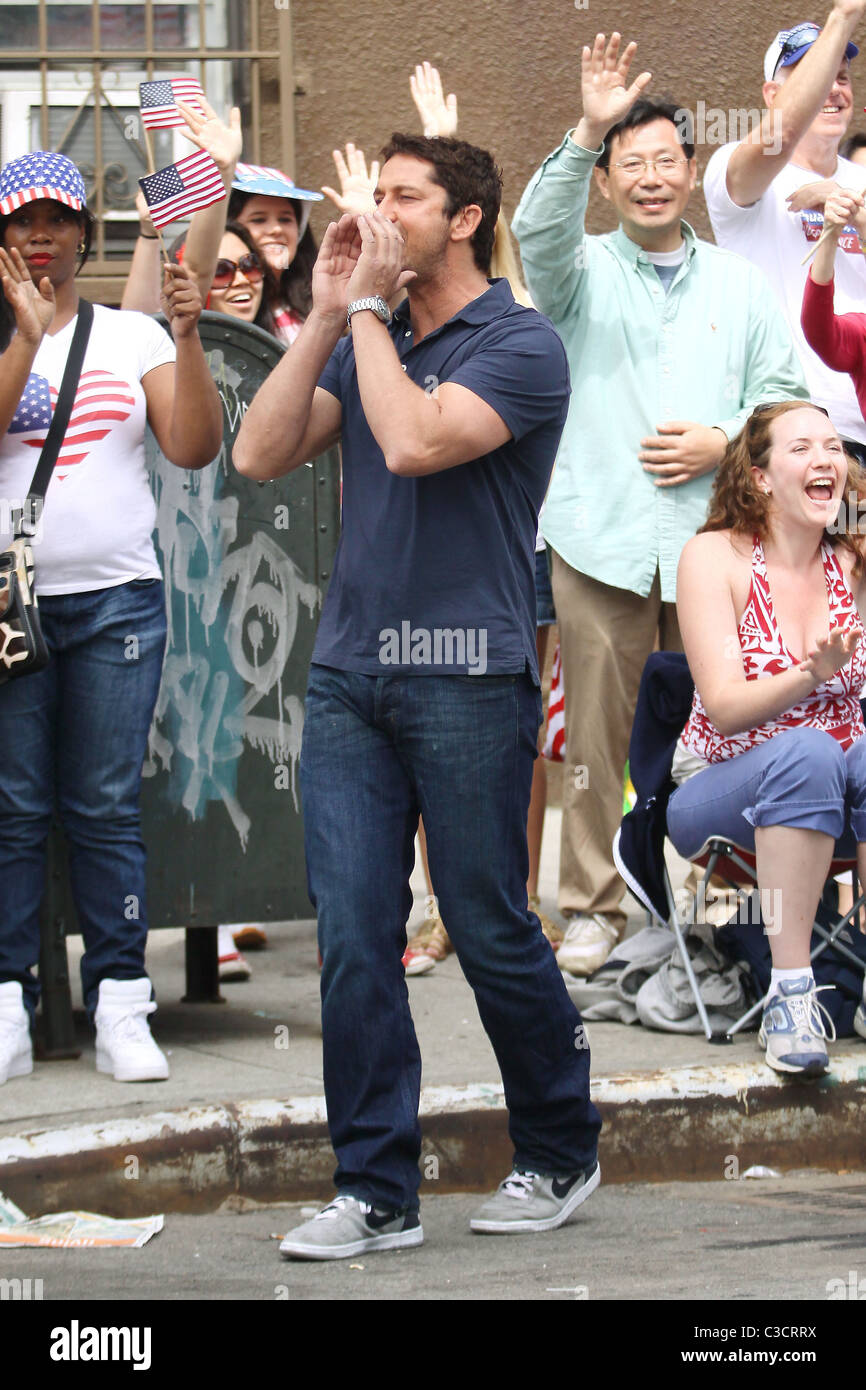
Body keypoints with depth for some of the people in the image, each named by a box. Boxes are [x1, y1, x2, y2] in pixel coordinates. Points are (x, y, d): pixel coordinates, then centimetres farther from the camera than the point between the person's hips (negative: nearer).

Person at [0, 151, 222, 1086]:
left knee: (106, 808, 1)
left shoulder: (132, 337, 9)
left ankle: (120, 1008, 5)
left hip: (116, 601, 1)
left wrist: (187, 337, -11)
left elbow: (194, 449, -1)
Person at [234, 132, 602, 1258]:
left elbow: (412, 442, -20)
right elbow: (262, 453, 4)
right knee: (354, 937, 0)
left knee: (490, 932, 2)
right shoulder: (365, 345, 16)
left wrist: (371, 311, -10)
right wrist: (328, 315, 0)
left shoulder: (520, 345, -5)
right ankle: (378, 1192, 5)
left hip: (468, 678, -6)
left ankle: (561, 1154, 21)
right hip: (349, 674, 6)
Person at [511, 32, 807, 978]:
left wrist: (721, 443, -5)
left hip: (710, 537, 2)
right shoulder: (582, 273, 7)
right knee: (597, 732, 0)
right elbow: (538, 230, -15)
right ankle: (594, 909, 9)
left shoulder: (737, 285, 14)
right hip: (600, 540, -1)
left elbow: (783, 392, 14)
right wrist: (589, 132, -28)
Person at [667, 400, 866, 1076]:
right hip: (724, 788, -3)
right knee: (806, 752, -35)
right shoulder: (715, 557, -5)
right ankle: (790, 994, -35)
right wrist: (811, 674, -30)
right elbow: (725, 708, -13)